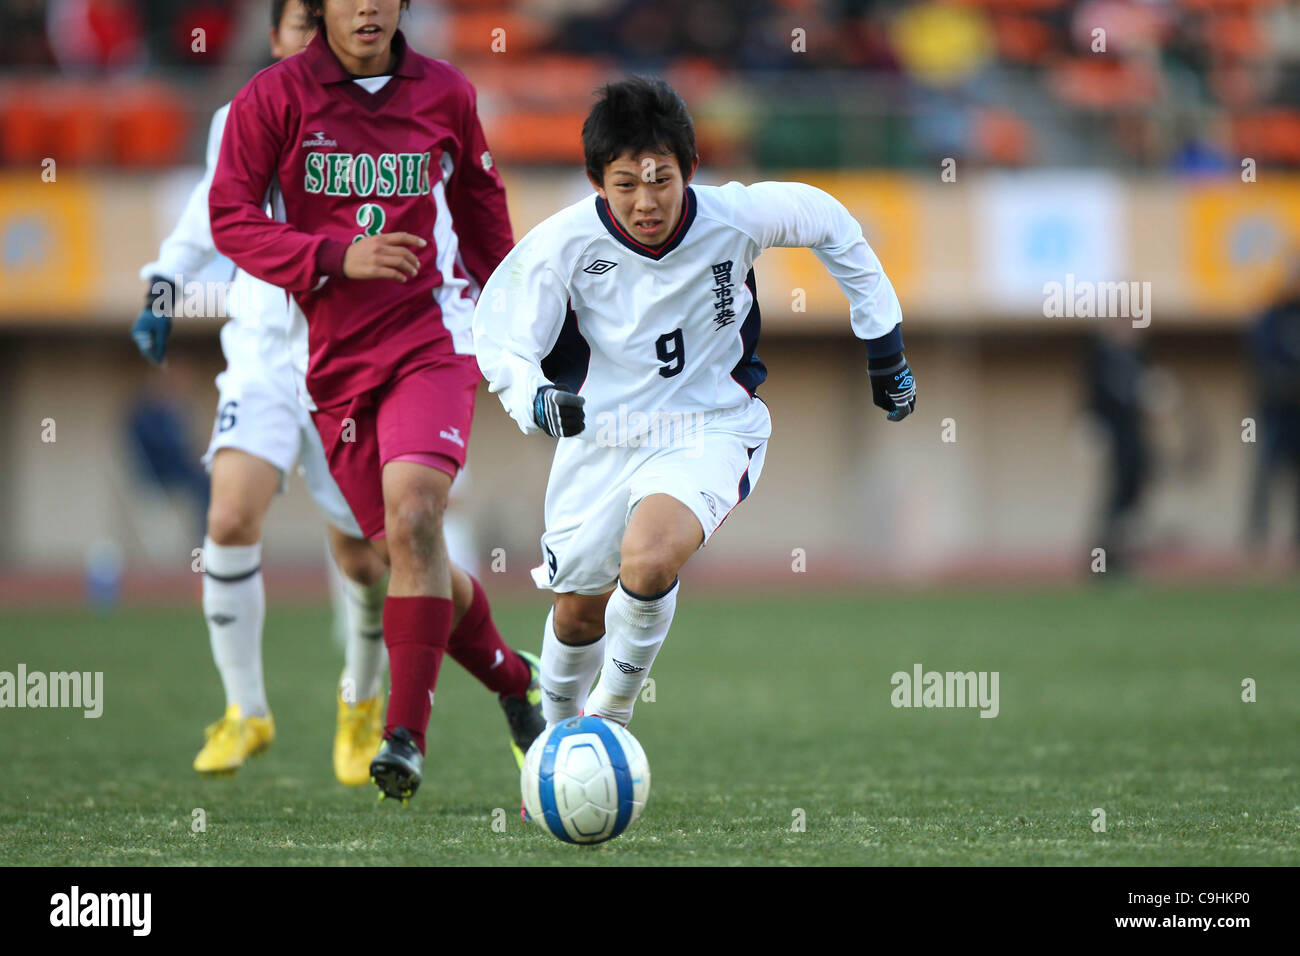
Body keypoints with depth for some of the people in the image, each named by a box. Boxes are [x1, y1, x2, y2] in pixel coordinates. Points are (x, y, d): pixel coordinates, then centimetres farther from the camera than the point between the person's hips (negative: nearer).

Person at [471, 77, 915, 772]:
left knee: (648, 558, -30)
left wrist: (884, 343, 5)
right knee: (580, 608, 14)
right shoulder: (566, 241, -20)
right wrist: (536, 400, -34)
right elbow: (500, 336, -11)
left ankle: (611, 714, -5)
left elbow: (828, 222, 0)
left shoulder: (734, 218, -20)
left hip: (710, 428, -2)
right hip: (601, 432, 2)